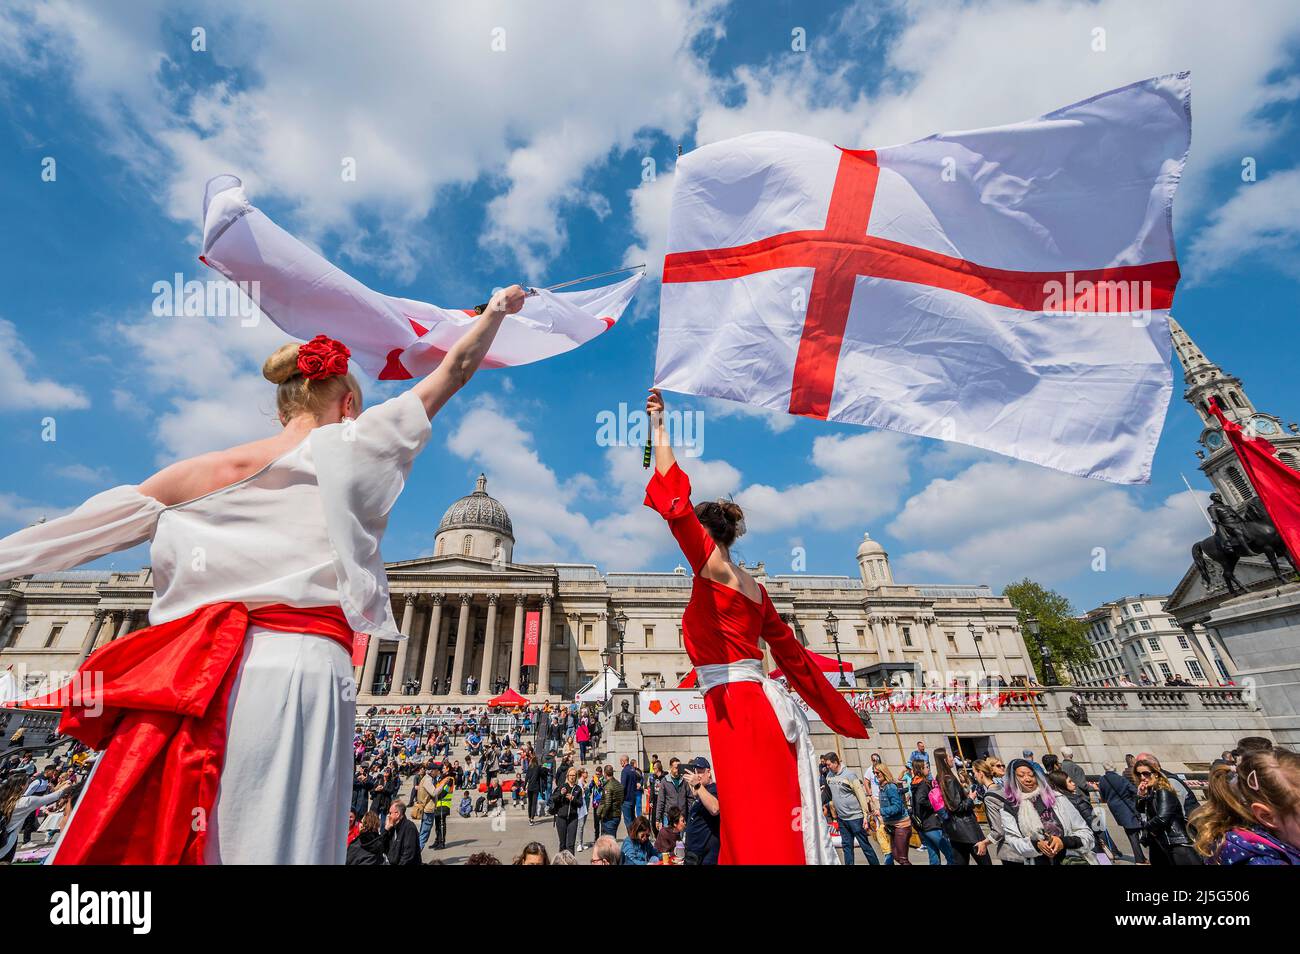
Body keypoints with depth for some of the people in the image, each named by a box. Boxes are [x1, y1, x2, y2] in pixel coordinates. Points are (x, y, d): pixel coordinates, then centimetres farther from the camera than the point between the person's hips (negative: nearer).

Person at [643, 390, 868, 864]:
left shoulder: (711, 567, -6)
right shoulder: (755, 588, 17)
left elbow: (674, 499, -14)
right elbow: (793, 654, 19)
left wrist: (658, 424, -6)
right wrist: (842, 714, 29)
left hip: (737, 706, -9)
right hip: (764, 705, 9)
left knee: (757, 834, -3)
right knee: (782, 824, 13)